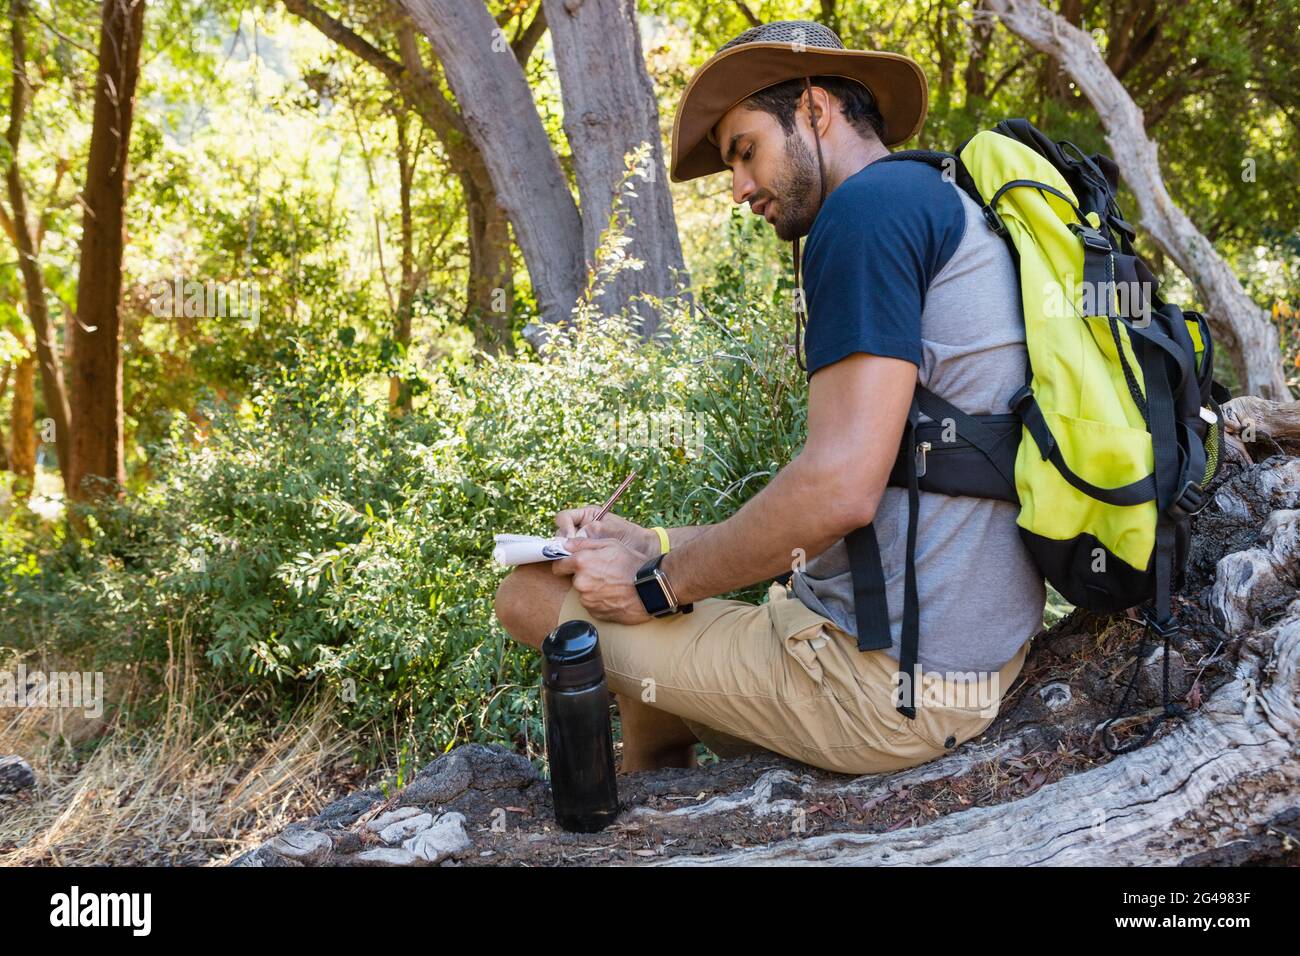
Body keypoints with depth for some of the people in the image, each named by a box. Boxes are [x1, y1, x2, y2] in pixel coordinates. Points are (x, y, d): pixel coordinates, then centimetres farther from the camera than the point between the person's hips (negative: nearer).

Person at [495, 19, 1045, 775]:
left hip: (887, 681, -10)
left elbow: (838, 489, -24)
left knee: (531, 596, 1)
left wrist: (655, 583, -9)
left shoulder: (872, 205, -14)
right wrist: (652, 544, 12)